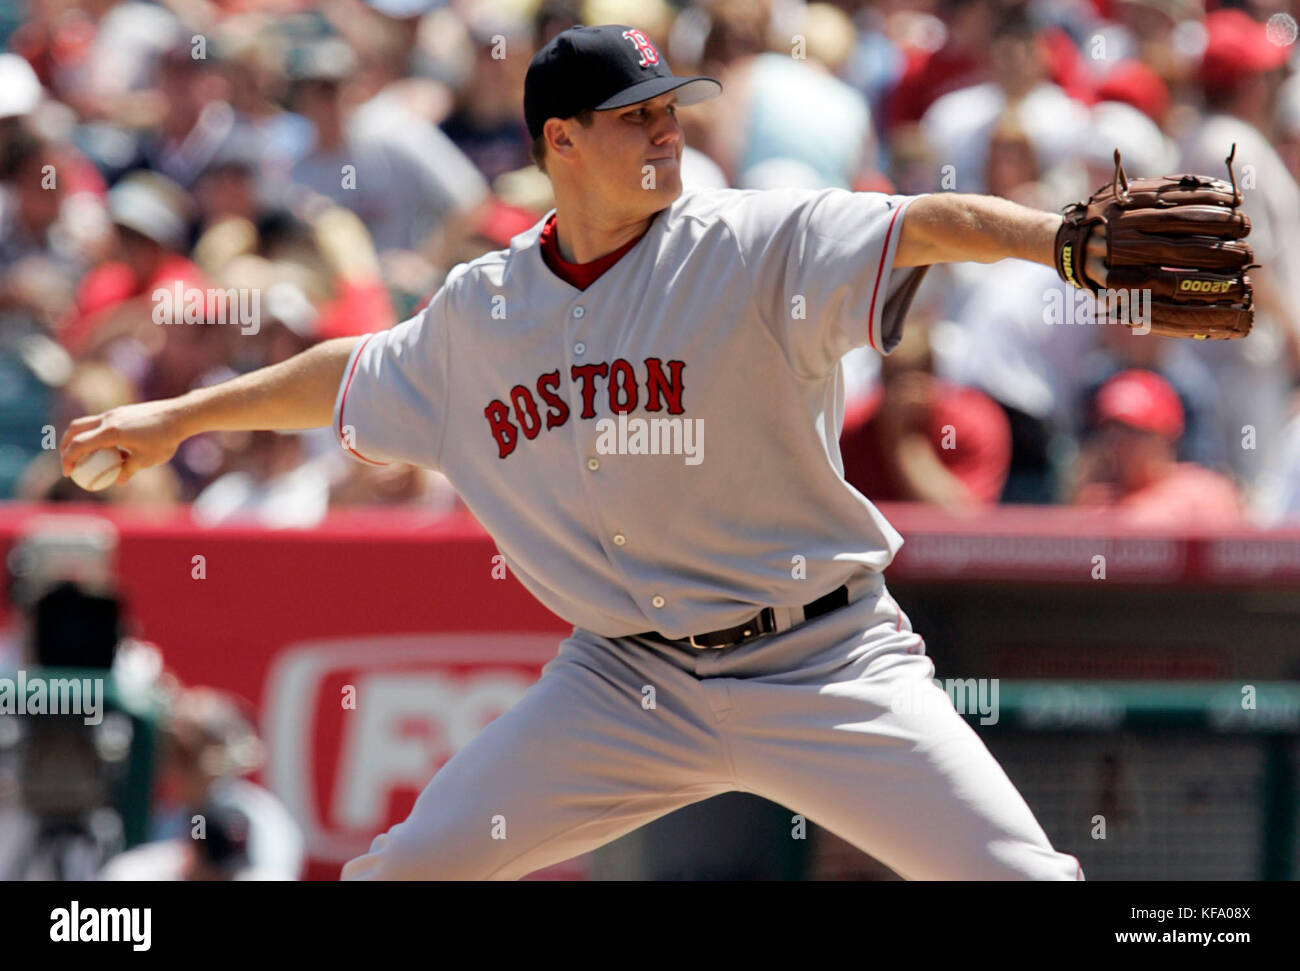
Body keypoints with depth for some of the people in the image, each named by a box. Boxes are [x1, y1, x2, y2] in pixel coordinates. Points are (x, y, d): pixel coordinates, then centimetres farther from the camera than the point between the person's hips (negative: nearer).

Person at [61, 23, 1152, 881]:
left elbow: (920, 225, -26)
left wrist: (1071, 241, -43)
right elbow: (353, 376, 23)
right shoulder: (481, 306, 4)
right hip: (627, 677, 3)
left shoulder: (753, 244, -11)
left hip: (821, 659, -3)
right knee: (410, 865, -1)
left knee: (1014, 874, -17)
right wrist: (180, 416, 31)